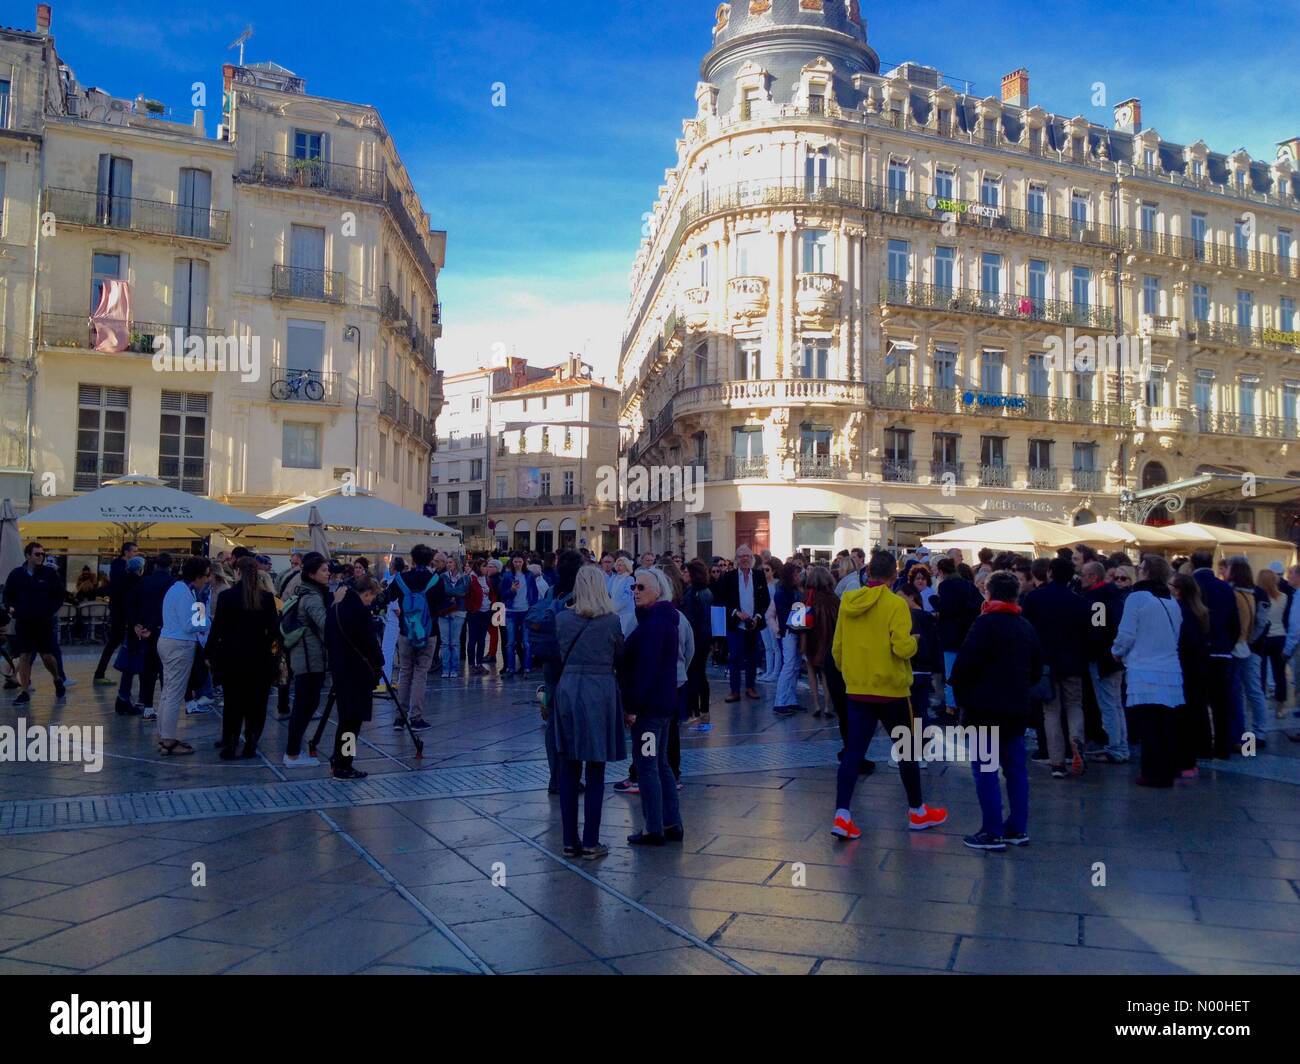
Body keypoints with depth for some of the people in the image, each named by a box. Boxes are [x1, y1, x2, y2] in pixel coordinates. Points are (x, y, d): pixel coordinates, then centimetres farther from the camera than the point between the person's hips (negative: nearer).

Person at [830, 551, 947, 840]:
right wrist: (914, 640, -1)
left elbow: (837, 648, 6)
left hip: (857, 690, 4)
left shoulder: (848, 602, 1)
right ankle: (917, 811, 28)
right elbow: (902, 648, -22)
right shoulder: (896, 604, -14)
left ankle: (842, 815, -6)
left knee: (853, 752, 4)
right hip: (890, 690, -4)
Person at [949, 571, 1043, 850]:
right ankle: (1018, 829, 18)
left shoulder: (986, 623, -12)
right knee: (1016, 769, 12)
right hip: (1017, 709, 7)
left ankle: (993, 833, -1)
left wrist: (960, 696, -2)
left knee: (985, 771, -3)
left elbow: (964, 665, -17)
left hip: (985, 709, -7)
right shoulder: (1027, 628, 11)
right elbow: (1037, 671, 19)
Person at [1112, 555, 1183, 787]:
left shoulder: (1137, 597, -8)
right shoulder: (1173, 602, 12)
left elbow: (1126, 635, -9)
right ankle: (1167, 772, 14)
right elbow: (1175, 636, 19)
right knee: (1167, 726, 9)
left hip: (1144, 674, -6)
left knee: (1148, 727, -2)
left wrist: (1117, 652, 9)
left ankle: (1153, 774, 0)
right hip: (1171, 674, 6)